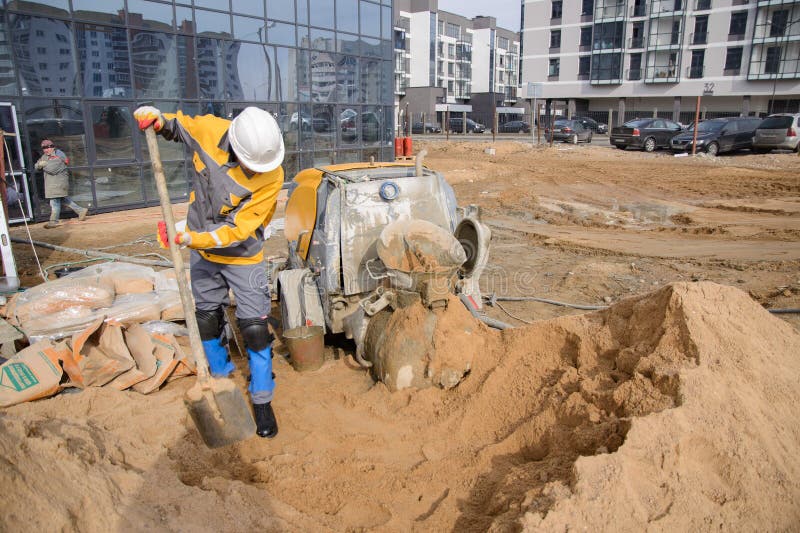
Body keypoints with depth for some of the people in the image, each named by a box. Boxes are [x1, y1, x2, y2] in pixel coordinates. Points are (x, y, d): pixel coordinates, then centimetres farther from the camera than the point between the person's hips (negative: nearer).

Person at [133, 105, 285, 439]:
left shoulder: (271, 176, -28)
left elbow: (238, 230, -28)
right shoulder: (209, 131, -19)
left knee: (254, 327, -4)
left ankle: (262, 400, 15)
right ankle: (220, 379, 40)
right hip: (202, 252, 4)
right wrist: (157, 120, -18)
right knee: (207, 319, 16)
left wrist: (186, 239, -34)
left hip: (243, 257, -3)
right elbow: (176, 126, 5)